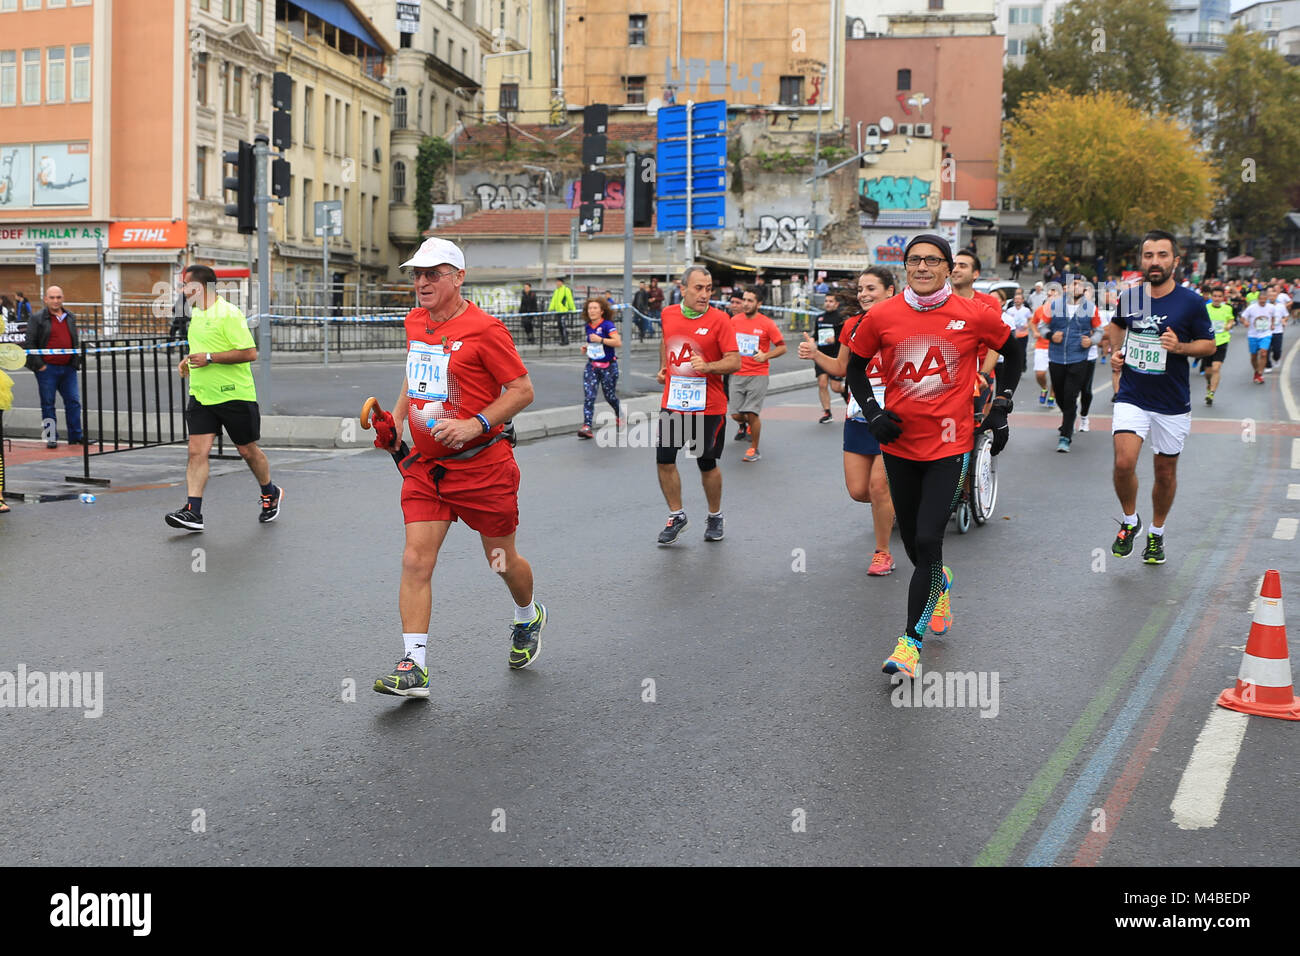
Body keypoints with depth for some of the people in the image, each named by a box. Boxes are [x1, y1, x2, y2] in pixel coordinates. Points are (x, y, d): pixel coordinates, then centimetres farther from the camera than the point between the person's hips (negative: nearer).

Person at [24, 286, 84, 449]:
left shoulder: (70, 318, 13)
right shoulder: (38, 318, -2)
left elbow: (76, 342, 22)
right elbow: (29, 343, -4)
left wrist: (76, 361, 12)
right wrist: (38, 365, -9)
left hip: (68, 368, 4)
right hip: (47, 368, -4)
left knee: (73, 401, 3)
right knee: (48, 403, 1)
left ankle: (76, 435, 9)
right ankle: (51, 438, 7)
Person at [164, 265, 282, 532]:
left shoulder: (229, 314, -14)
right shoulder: (196, 314, 13)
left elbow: (250, 353, -19)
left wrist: (209, 358, -21)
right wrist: (189, 360, 10)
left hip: (235, 396, -7)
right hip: (201, 397, 7)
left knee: (248, 451, 7)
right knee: (197, 450, -7)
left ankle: (271, 494, 31)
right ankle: (193, 512, -10)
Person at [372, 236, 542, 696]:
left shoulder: (484, 329, -14)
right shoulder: (415, 322, 8)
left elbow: (523, 390, -13)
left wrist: (474, 425, -23)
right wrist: (397, 415, 13)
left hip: (482, 464, -5)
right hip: (425, 465, 5)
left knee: (503, 561, 11)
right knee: (415, 560, -9)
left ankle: (529, 617, 43)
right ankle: (414, 667, -8)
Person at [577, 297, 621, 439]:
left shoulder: (607, 325, -14)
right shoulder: (588, 327, 7)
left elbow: (618, 342, -24)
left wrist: (600, 339, -26)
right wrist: (586, 347, 6)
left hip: (608, 366, -5)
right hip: (592, 366, 5)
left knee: (610, 395, 9)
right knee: (588, 395, -11)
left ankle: (620, 415, 41)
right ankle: (587, 427, -16)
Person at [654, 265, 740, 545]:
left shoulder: (719, 319, -10)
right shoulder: (668, 314, 3)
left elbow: (735, 361, -14)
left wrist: (708, 366, -29)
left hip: (708, 407, -3)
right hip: (672, 404, 4)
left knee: (707, 464, 7)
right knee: (664, 460, 0)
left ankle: (715, 517, 28)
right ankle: (676, 516, 19)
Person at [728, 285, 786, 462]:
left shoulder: (766, 323, -7)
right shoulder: (735, 320, 4)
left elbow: (782, 347, -3)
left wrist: (766, 356, -18)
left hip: (758, 375, -4)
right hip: (738, 374, 4)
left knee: (752, 414, -12)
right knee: (736, 415, 5)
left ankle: (754, 449, 7)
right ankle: (745, 425, 42)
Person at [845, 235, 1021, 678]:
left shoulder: (974, 316, -6)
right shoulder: (882, 316, -4)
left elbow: (1012, 353, 11)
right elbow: (855, 366, 11)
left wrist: (1000, 409, 8)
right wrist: (873, 413, -2)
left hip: (949, 445, -3)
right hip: (898, 443, 3)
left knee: (927, 540, -12)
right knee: (912, 540, 15)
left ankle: (911, 641, -3)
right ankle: (941, 583, 49)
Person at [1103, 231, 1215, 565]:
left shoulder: (1191, 302, -6)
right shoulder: (1129, 297, 2)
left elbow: (1209, 344, 2)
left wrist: (1180, 347, -17)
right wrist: (1116, 351, 5)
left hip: (1172, 403, -1)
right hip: (1132, 397, 1)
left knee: (1165, 471, 10)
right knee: (1123, 463, -17)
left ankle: (1157, 534, 32)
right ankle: (1130, 522, 10)